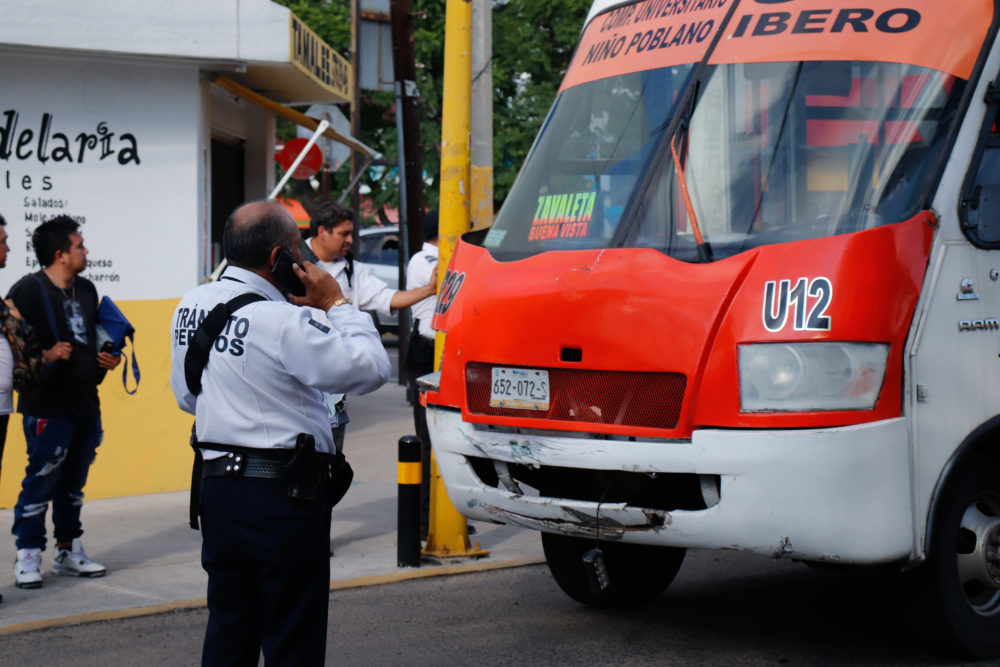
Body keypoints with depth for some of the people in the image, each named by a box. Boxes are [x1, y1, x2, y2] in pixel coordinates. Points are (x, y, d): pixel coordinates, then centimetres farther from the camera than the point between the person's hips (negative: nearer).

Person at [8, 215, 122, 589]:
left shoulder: (86, 290, 14)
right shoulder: (28, 290, -11)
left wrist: (108, 359, 10)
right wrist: (45, 355, -23)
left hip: (86, 404, 8)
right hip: (47, 407, -8)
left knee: (74, 483, 15)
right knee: (41, 481, -5)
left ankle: (69, 552, 25)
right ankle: (27, 558, 4)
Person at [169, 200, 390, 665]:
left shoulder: (192, 306, 6)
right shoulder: (282, 321, -19)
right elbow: (371, 368, -17)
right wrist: (337, 306, -6)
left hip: (216, 484, 8)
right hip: (282, 495, -8)